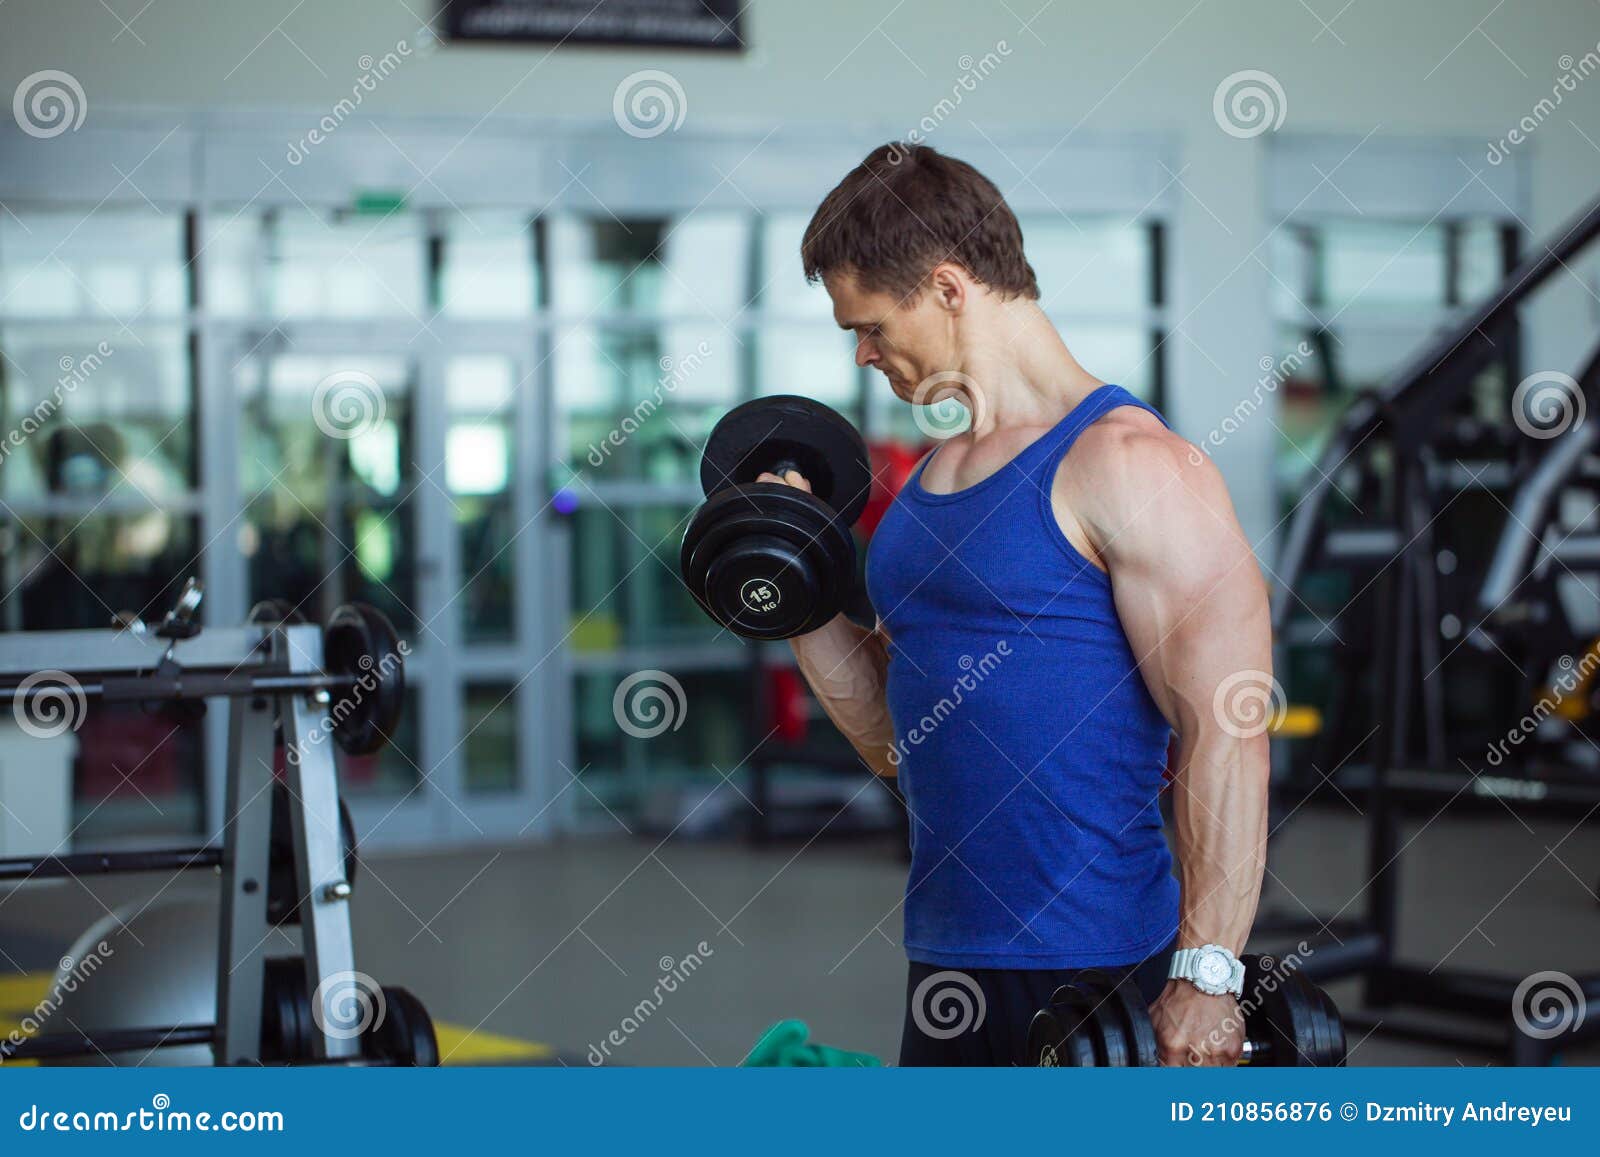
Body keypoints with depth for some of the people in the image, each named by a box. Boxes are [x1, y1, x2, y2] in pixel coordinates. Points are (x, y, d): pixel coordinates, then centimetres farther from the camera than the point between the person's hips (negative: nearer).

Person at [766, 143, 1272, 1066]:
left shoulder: (1127, 465, -11)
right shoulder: (932, 481, 14)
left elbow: (1224, 732, -16)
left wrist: (1206, 974, -21)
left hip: (1096, 970, -8)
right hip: (950, 969, 8)